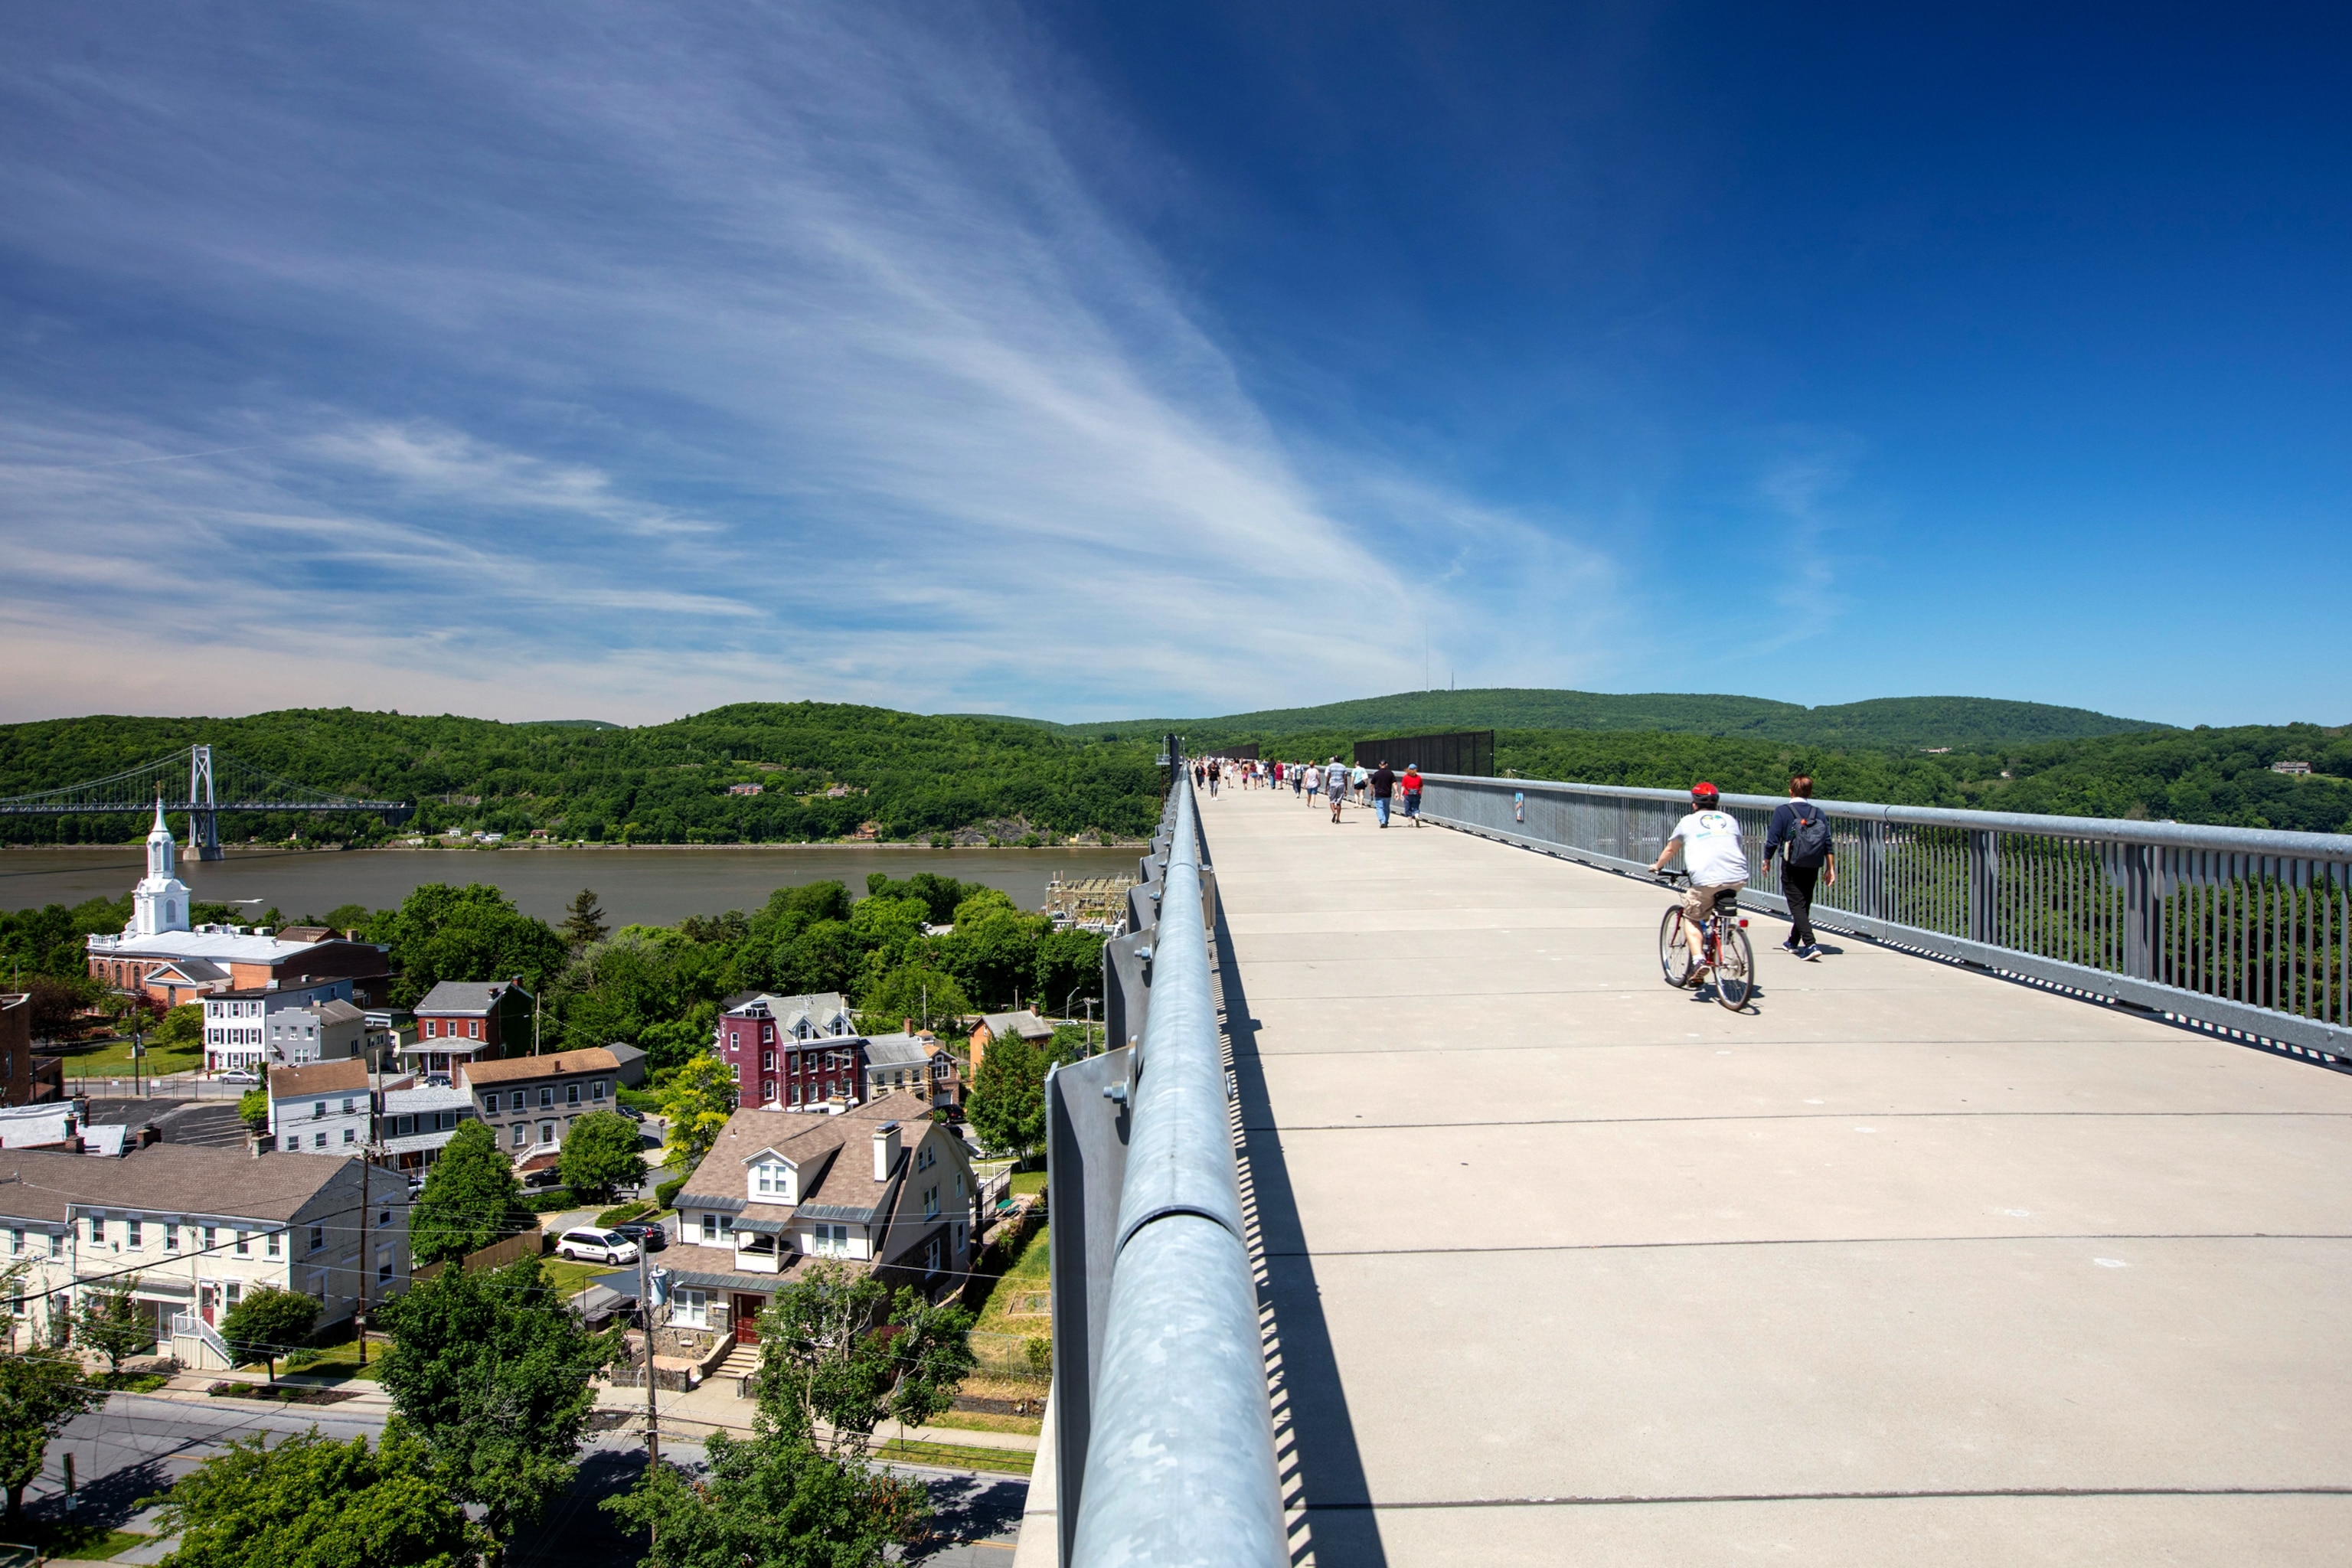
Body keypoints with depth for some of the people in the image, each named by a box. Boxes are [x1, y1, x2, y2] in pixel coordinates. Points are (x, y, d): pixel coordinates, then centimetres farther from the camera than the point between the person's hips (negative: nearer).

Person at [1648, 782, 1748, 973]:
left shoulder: (1688, 821, 17)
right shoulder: (1730, 820, 24)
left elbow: (1670, 850, 30)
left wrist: (1657, 866, 49)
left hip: (1706, 880, -4)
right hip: (1738, 878, 4)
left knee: (1691, 919, 12)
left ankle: (1698, 959, -7)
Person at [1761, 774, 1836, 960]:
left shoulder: (1782, 811, -8)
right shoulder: (1818, 813, 3)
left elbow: (1773, 840, -9)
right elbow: (1828, 844, 1)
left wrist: (1767, 861, 6)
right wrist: (1831, 868, 8)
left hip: (1792, 867, -5)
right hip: (1813, 868, 5)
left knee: (1797, 905, -4)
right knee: (1804, 904, 17)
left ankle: (1811, 944, -21)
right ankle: (1793, 942, 33)